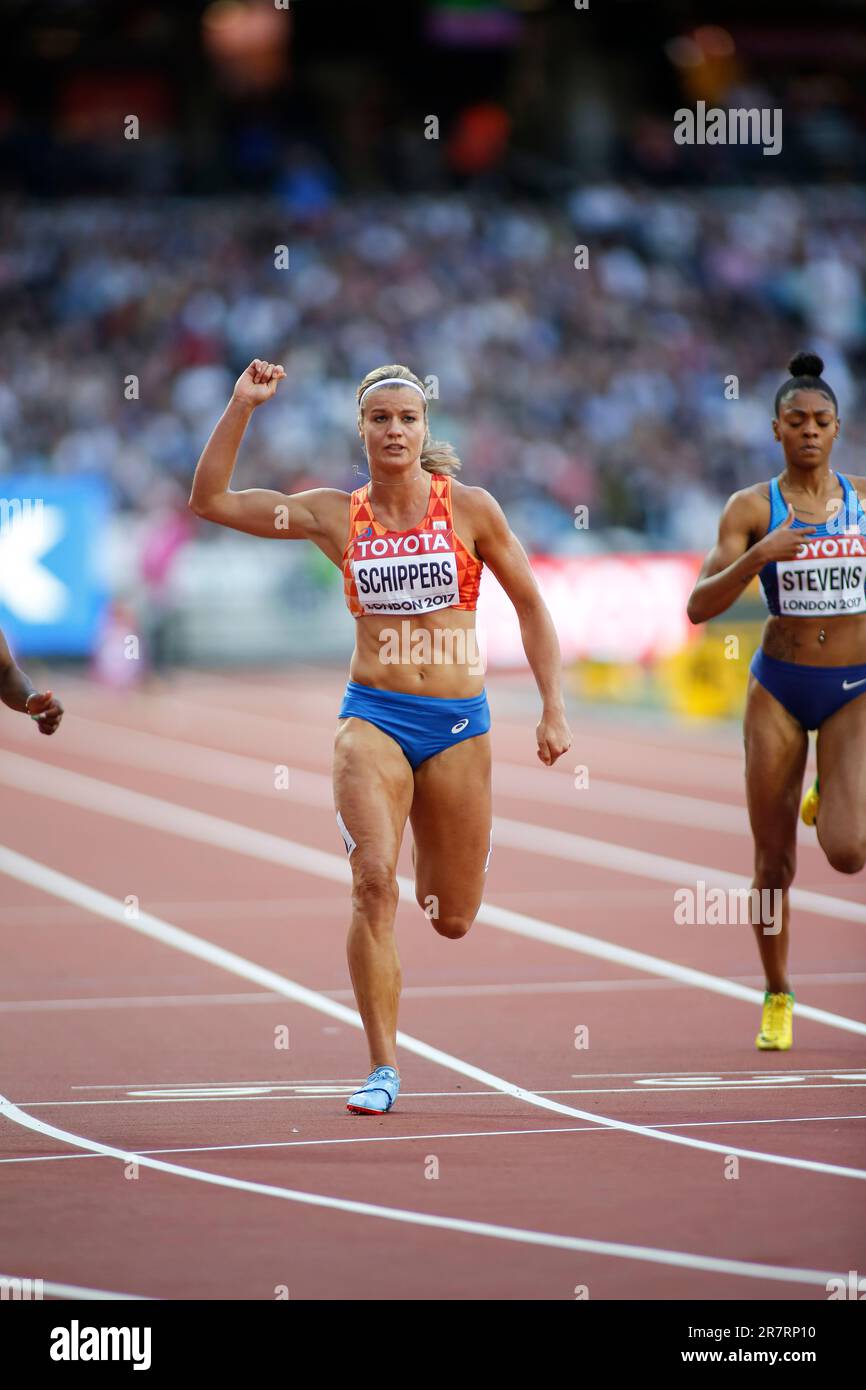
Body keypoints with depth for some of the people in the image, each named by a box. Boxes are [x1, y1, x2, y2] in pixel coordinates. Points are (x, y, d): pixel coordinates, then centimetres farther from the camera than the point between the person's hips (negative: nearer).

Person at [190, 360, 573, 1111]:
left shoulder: (469, 508, -1)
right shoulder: (335, 515, 2)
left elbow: (531, 607, 6)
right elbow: (211, 499, 1)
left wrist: (554, 709, 0)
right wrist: (242, 407, -7)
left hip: (459, 721, 0)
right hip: (375, 716, 0)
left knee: (453, 919, 9)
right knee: (374, 882, -21)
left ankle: (431, 860, 48)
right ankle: (384, 1068, -15)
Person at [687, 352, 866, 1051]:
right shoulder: (752, 507, -4)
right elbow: (700, 606, -13)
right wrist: (759, 554, -26)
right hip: (779, 686, 0)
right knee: (774, 862, 3)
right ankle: (777, 998, 24)